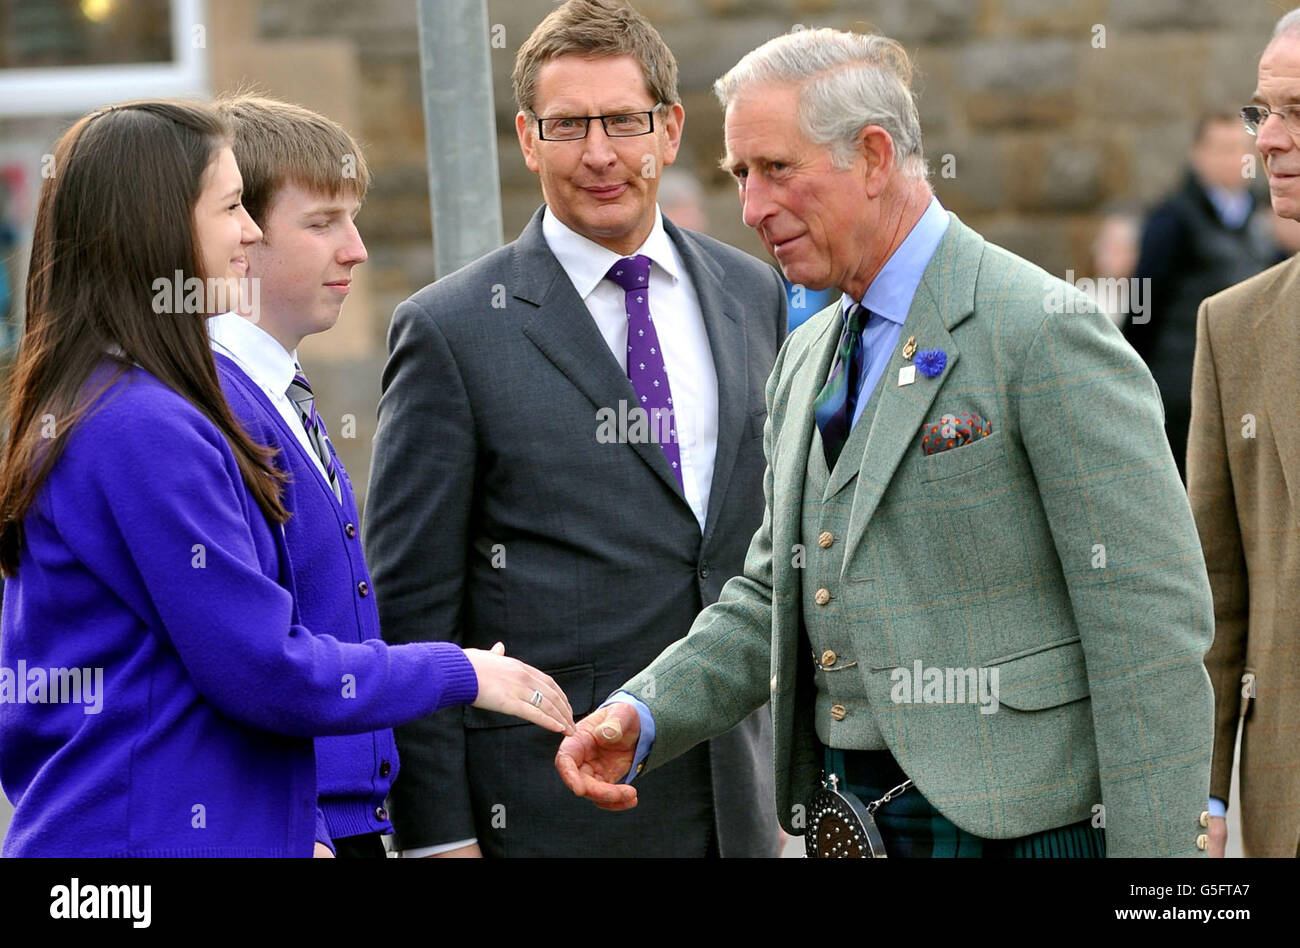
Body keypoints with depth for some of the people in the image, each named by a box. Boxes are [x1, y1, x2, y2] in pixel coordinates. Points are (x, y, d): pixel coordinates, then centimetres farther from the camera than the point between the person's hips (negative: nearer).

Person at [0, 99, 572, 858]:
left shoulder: (70, 413, 14)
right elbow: (265, 669, -16)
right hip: (156, 834, -10)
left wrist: (304, 827, 11)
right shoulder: (147, 428, -17)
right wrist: (460, 673, -3)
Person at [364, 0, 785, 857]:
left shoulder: (754, 296, 10)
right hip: (547, 812, -4)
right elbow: (411, 606, -5)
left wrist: (790, 770, 12)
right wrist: (438, 833, -10)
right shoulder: (451, 330, -5)